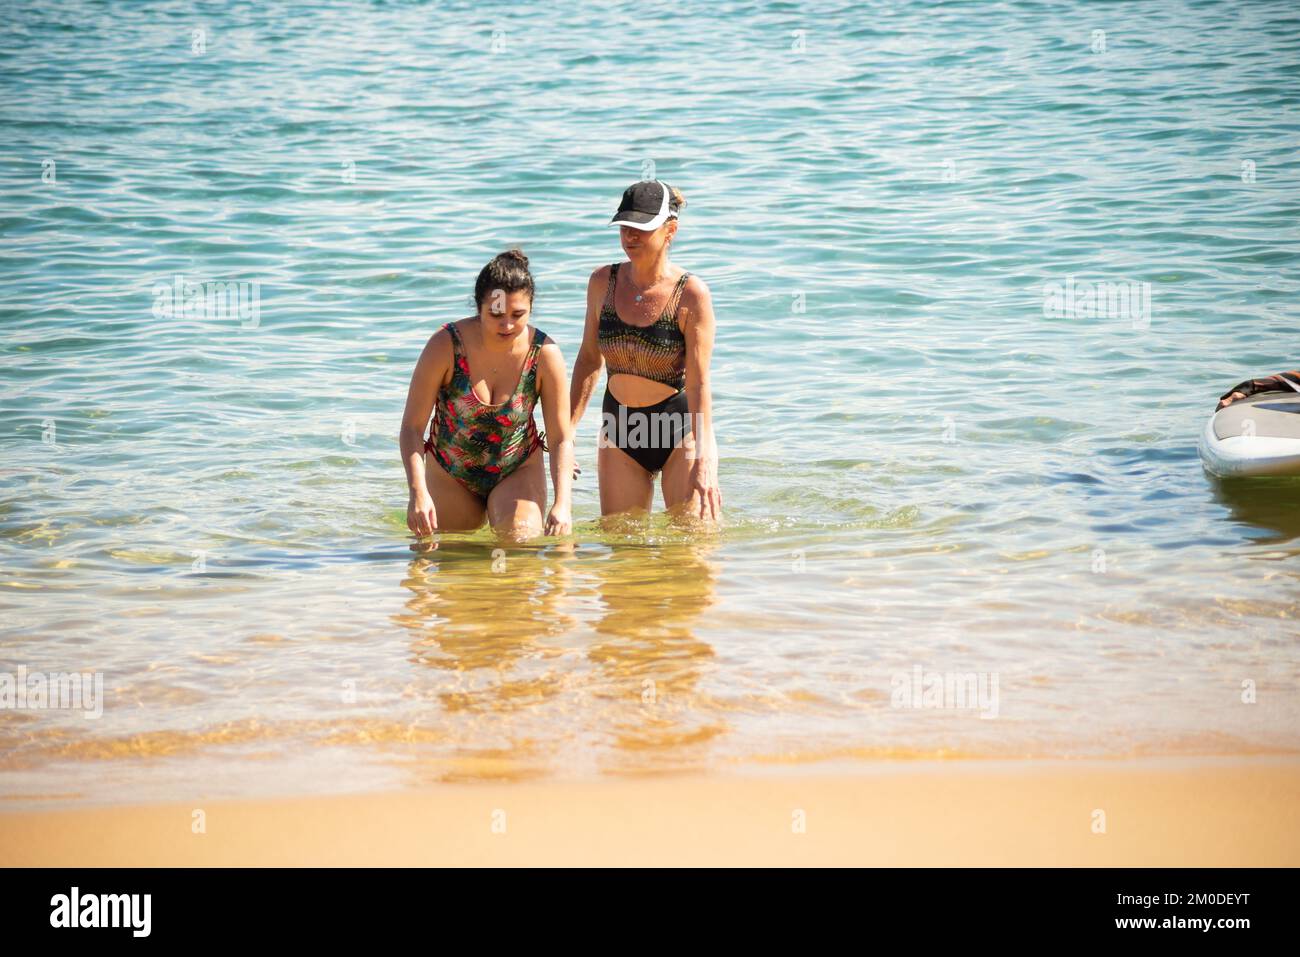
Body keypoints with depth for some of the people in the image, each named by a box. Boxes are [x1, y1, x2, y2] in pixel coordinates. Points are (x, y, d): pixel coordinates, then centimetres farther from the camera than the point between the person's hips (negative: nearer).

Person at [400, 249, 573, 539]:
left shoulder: (544, 354, -19)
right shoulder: (445, 345, -23)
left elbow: (562, 439, -14)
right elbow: (412, 427, -20)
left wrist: (562, 504, -29)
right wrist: (418, 492, -34)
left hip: (518, 472, 0)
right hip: (450, 475, 0)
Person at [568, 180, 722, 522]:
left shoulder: (691, 294, -14)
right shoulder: (603, 282, -1)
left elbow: (698, 382, -17)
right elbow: (589, 359, 10)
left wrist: (703, 462, -23)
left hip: (680, 428, -4)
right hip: (619, 430, 4)